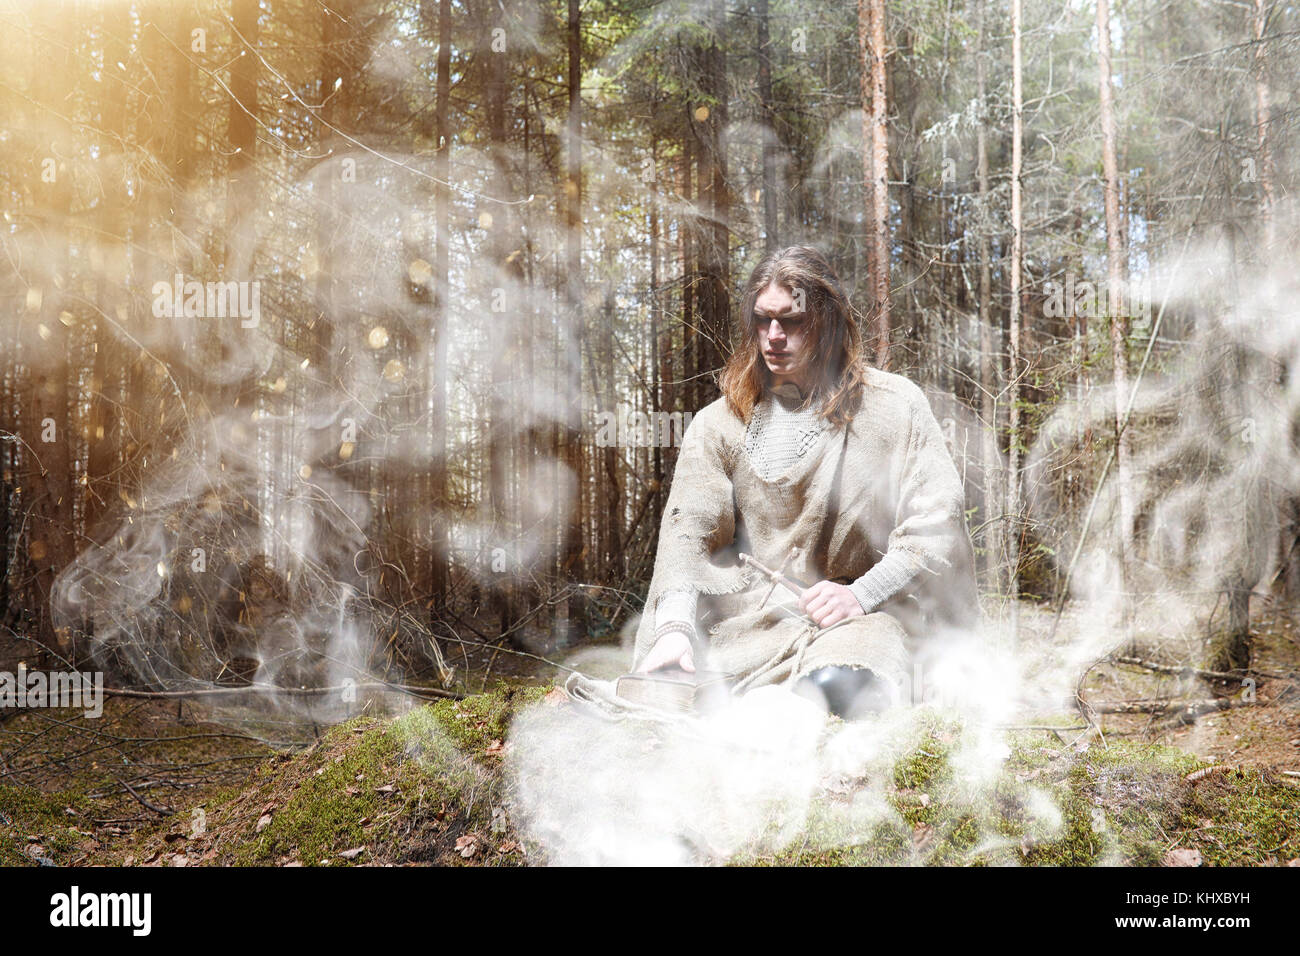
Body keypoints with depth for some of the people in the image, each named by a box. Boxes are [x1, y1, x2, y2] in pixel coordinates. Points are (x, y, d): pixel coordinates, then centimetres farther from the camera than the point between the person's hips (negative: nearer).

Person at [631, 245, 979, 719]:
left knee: (835, 686, -36)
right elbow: (688, 526, -2)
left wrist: (861, 594, -15)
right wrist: (675, 627, -20)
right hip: (756, 616, 3)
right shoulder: (719, 424, 9)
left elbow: (936, 522, -1)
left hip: (869, 609, -3)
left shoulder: (894, 406, 3)